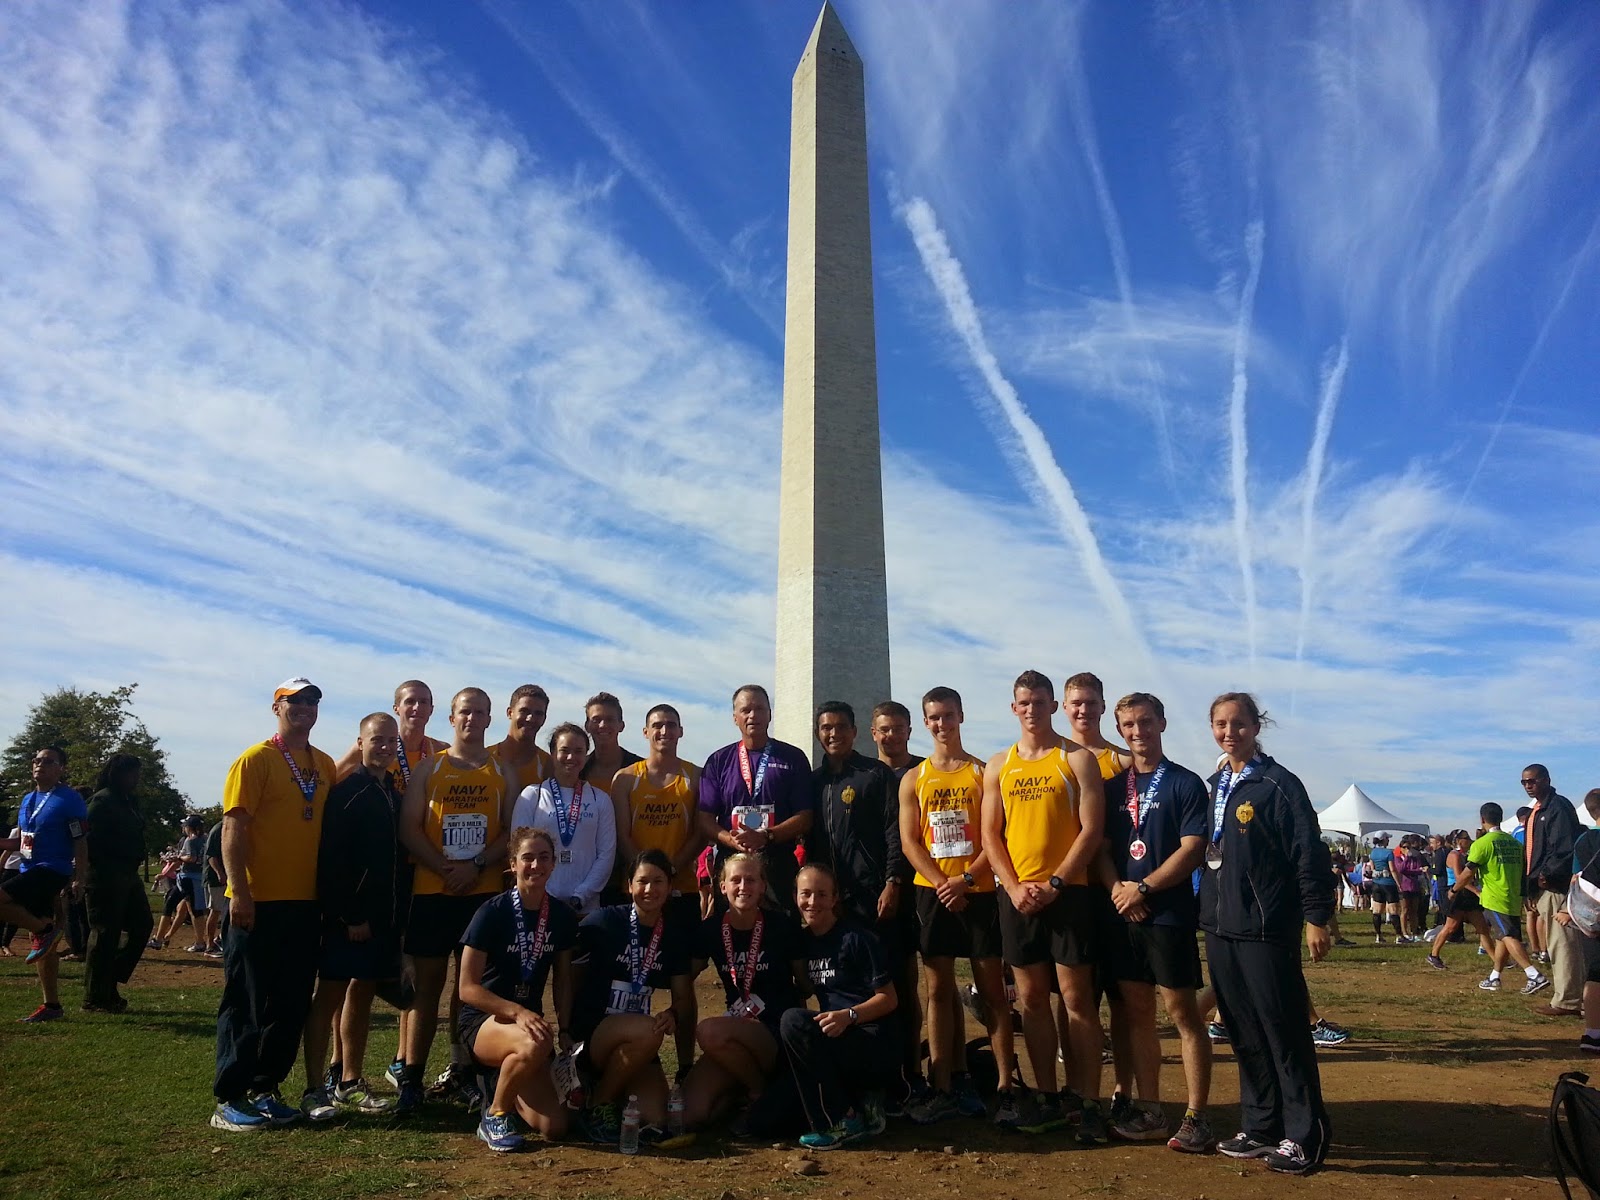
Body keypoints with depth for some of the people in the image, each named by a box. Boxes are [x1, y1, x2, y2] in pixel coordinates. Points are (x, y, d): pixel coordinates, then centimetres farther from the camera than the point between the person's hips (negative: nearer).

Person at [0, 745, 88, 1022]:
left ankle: (44, 929, -7)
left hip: (51, 872, -8)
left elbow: (80, 843, -12)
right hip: (30, 872, 8)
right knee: (43, 946, 10)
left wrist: (79, 879, -16)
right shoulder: (28, 800, 13)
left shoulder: (70, 800, -10)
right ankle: (51, 1005, 16)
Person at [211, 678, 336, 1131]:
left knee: (291, 1005, 11)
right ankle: (229, 1100, 12)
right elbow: (233, 829, -12)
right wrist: (240, 893, -18)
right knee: (247, 1003, 2)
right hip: (258, 903, -6)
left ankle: (265, 1090, 23)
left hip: (305, 903, 6)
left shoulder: (325, 765, 10)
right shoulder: (255, 760, -7)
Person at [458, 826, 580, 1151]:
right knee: (536, 1045, -38)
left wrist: (565, 1032, -1)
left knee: (554, 1127, -10)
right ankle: (494, 1115, -9)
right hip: (483, 1020, -4)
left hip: (530, 1020, 5)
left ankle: (504, 1089, 21)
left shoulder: (563, 917, 0)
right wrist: (518, 1012, -26)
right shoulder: (492, 913, -14)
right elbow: (468, 988, -15)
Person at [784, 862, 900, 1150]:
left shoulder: (856, 938, -9)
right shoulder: (803, 941, 10)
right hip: (838, 1042, 7)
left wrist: (849, 1015, -25)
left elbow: (889, 998, -11)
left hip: (876, 1045, -7)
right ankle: (861, 1101, 8)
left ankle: (842, 1122, -16)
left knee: (792, 1022, -28)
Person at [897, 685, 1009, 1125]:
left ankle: (1005, 1085, 9)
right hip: (931, 892, 2)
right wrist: (943, 884, -9)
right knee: (939, 989, 5)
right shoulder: (913, 778, 8)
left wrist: (965, 879, -14)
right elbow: (909, 842, 3)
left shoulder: (983, 772, 3)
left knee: (991, 989, 2)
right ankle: (944, 1088, 11)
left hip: (977, 891, -2)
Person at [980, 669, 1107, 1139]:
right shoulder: (998, 766, 10)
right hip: (1017, 894, 4)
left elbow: (1091, 830, -7)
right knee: (1031, 998, 9)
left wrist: (1054, 883, -13)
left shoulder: (1078, 759, -1)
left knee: (1077, 997, -1)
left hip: (1067, 891, -4)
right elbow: (990, 834, 8)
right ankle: (1049, 1098, 21)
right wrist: (1015, 887, -5)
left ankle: (1087, 1103, 8)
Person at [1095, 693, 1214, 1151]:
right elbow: (1101, 846, 11)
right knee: (1136, 1012, 10)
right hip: (1123, 915, 5)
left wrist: (1143, 888, -14)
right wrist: (1117, 888, -7)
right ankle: (1149, 1113, 19)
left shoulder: (1185, 783, -3)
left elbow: (1192, 849, -10)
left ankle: (1196, 1119, 7)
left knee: (1182, 1011, -1)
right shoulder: (1113, 786, 12)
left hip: (1169, 914, -5)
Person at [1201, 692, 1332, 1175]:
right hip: (1221, 929, 7)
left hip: (1266, 932, -7)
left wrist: (1316, 917, -14)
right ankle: (1260, 1128, 24)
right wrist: (1208, 910, 16)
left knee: (1285, 1035, 0)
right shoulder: (1217, 786, 12)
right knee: (1244, 1036, 13)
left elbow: (1310, 854, -11)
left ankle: (1305, 1137, 11)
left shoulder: (1279, 784, -8)